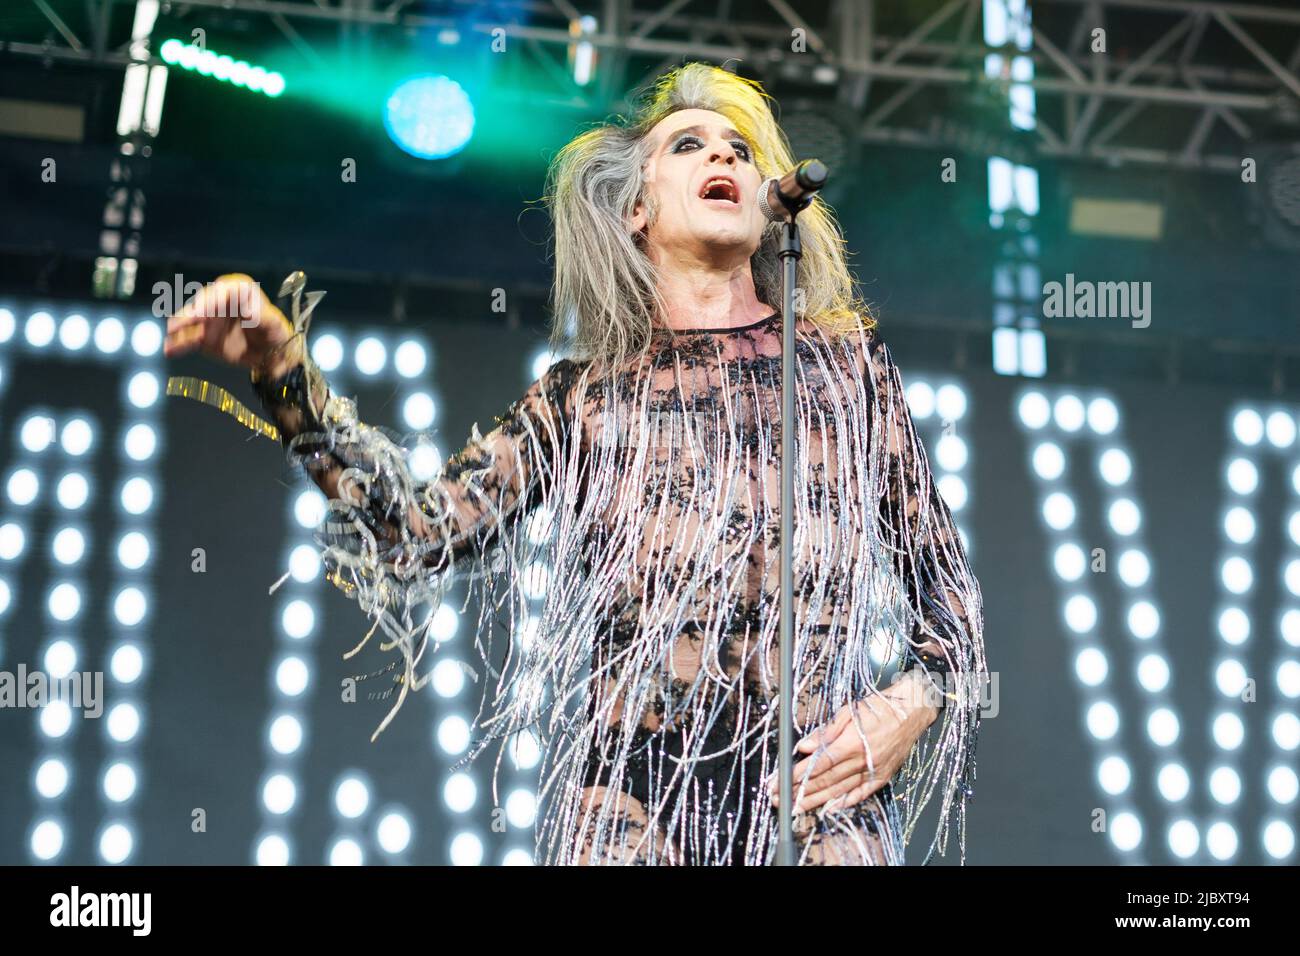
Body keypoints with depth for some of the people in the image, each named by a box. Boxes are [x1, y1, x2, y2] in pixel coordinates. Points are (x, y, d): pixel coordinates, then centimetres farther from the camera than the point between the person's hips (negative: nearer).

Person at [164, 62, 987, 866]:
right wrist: (284, 370, -3)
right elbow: (421, 530, 3)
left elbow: (944, 581, 15)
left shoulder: (845, 361, 13)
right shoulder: (587, 396, 12)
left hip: (822, 781, 0)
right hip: (632, 785, 0)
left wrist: (917, 698, -4)